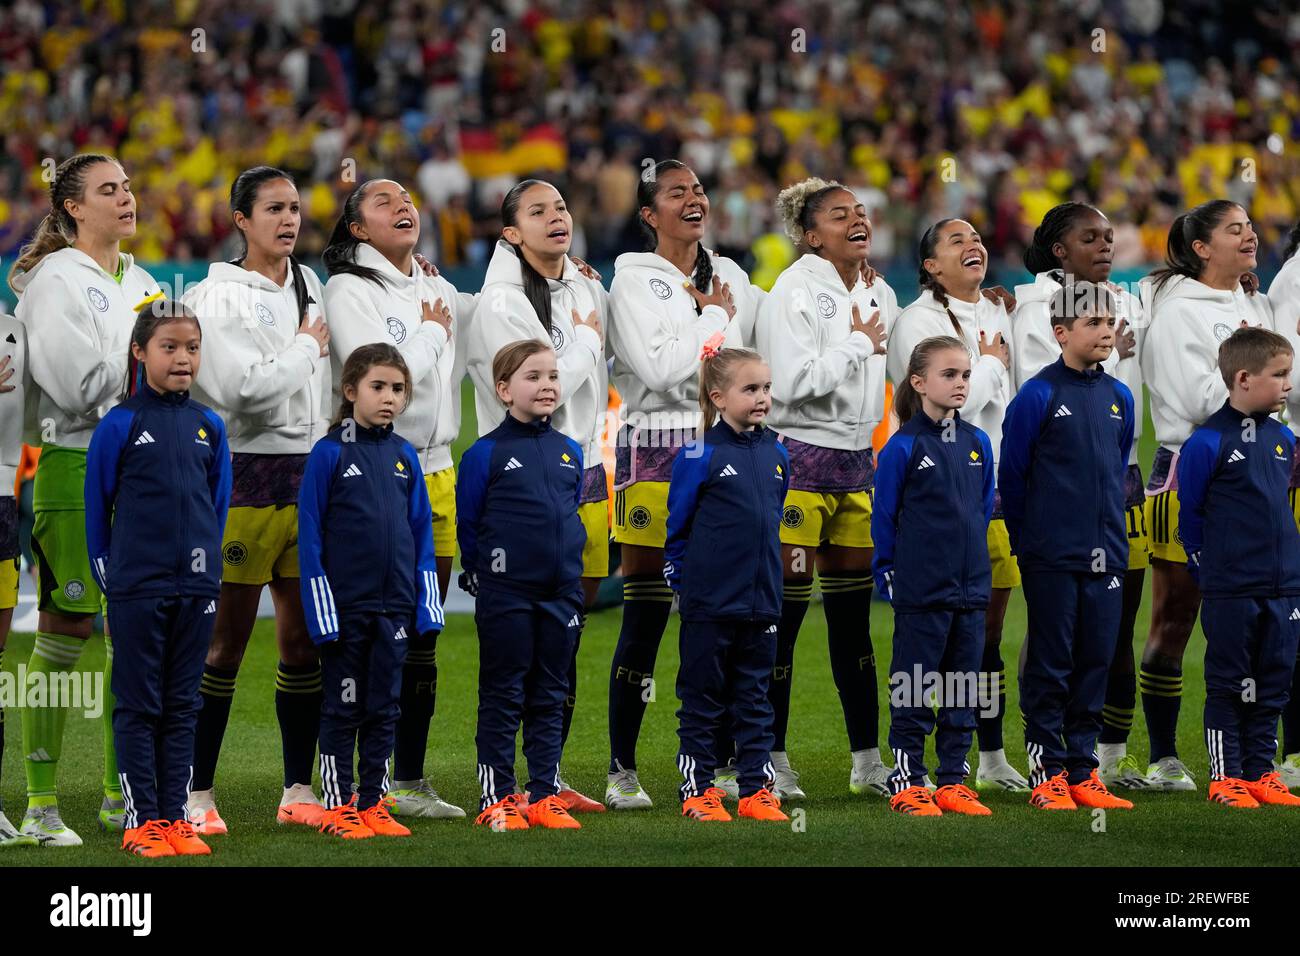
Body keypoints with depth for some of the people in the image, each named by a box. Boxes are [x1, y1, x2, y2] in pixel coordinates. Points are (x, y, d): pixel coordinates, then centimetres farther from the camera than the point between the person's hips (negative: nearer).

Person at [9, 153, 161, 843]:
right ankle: (40, 804, -2)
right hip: (76, 468, -7)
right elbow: (77, 385, -15)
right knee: (62, 636, -6)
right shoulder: (56, 280, -6)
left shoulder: (140, 285, 17)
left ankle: (119, 795, 16)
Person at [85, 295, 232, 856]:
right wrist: (109, 579, 0)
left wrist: (208, 564, 11)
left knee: (181, 706, 9)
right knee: (139, 706, 2)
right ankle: (141, 820, 6)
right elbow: (97, 509, -1)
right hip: (137, 591, -4)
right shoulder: (120, 425, -6)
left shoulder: (208, 426, 5)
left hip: (195, 589, 4)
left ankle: (175, 817, 14)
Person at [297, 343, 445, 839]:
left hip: (393, 607, 4)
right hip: (344, 606, -4)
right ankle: (338, 807, 11)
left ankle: (373, 804, 16)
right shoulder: (329, 453, -7)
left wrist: (426, 606, 4)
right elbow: (310, 536, -7)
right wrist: (320, 611, -11)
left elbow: (421, 533, 10)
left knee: (384, 707, 9)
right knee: (343, 706, 4)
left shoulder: (405, 456, 6)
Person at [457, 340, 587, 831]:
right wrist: (483, 574, 0)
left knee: (549, 699, 9)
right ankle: (497, 797, 6)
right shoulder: (486, 453, -7)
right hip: (505, 596, -5)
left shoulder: (570, 452, 7)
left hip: (560, 595, 5)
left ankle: (544, 795, 14)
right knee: (502, 698, 2)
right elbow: (468, 526, -2)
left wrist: (569, 566, 14)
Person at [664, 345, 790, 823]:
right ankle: (697, 791, 12)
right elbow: (677, 528, -5)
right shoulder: (699, 457, -12)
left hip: (761, 602, 5)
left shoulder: (775, 454, 5)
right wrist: (683, 583, -3)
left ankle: (757, 788, 15)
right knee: (703, 697, 5)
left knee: (754, 697, 10)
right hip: (709, 604, -5)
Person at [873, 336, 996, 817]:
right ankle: (907, 782, 8)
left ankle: (953, 781, 16)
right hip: (920, 592, -5)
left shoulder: (977, 444, 6)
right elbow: (884, 518, -5)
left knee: (963, 688, 9)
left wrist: (976, 566, 13)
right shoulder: (903, 447, -9)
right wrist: (887, 574, -5)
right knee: (912, 689, 2)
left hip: (970, 589, 5)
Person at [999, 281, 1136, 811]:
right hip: (1052, 560, -5)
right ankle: (1048, 774, 4)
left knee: (1095, 664, 8)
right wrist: (1028, 543, 3)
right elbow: (1012, 477, -3)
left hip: (1105, 557, 5)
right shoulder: (1037, 396, -8)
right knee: (1050, 667, -1)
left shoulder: (1119, 398, 10)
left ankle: (1083, 772, 14)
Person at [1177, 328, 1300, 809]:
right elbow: (1190, 515, -5)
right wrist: (1207, 573, 0)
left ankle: (1260, 772, 18)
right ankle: (1225, 777, 10)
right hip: (1230, 591, -6)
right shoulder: (1207, 443, -11)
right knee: (1228, 686, 3)